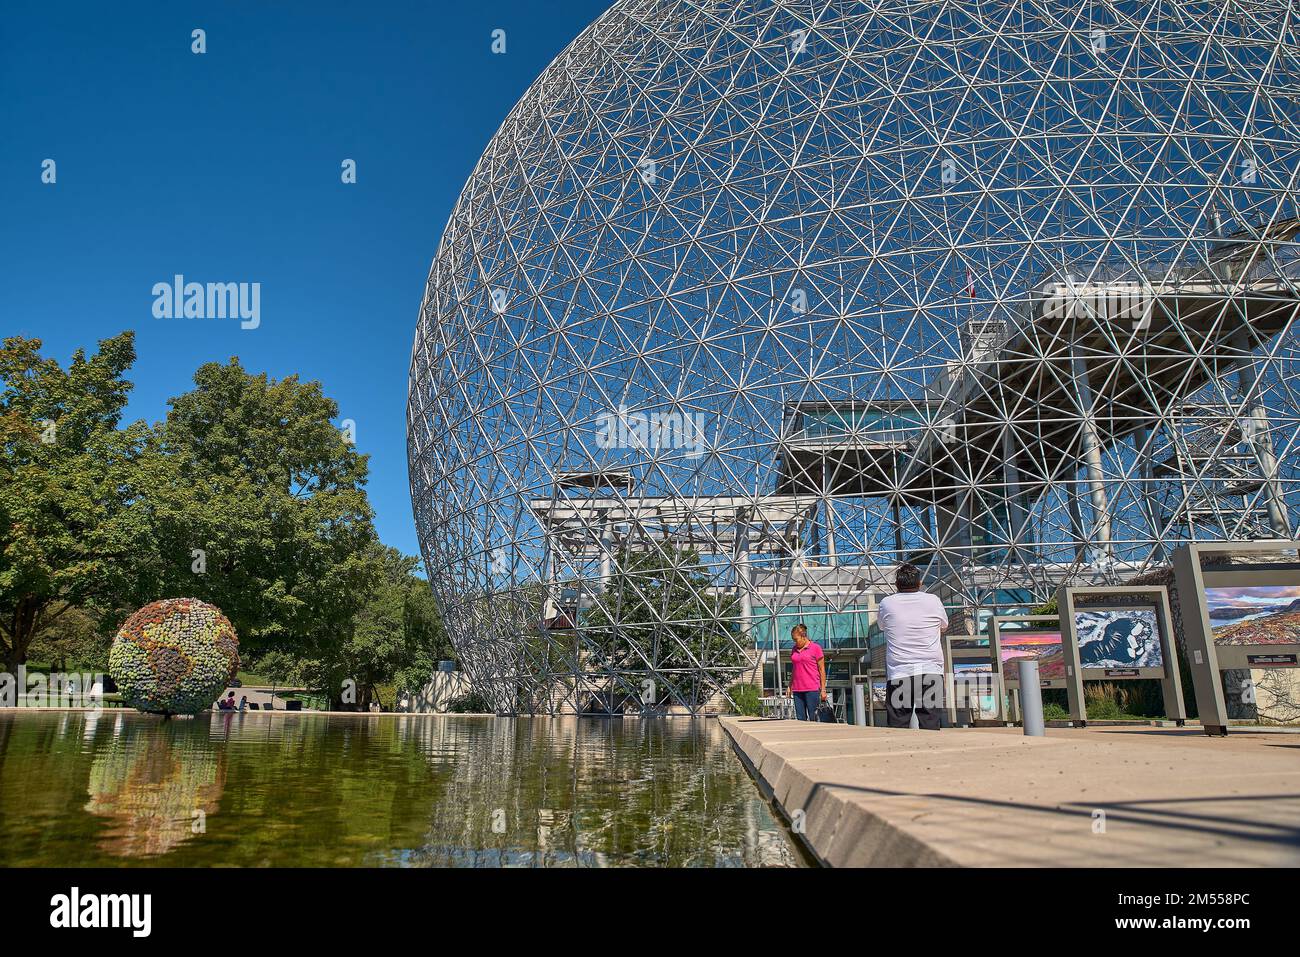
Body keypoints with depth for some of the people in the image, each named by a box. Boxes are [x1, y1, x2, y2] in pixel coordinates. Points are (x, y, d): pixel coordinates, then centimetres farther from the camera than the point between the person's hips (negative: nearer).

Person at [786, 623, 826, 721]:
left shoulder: (815, 648, -3)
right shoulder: (794, 650, 13)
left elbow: (822, 670, -2)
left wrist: (823, 689, -4)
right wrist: (790, 687, 15)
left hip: (812, 688, -5)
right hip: (797, 689, 5)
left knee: (813, 718, -4)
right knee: (800, 718, 3)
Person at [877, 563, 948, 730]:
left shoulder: (886, 603, 2)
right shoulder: (933, 601, 3)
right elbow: (944, 627, 21)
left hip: (898, 674, -1)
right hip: (931, 671, 1)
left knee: (897, 726, 0)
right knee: (930, 725, 2)